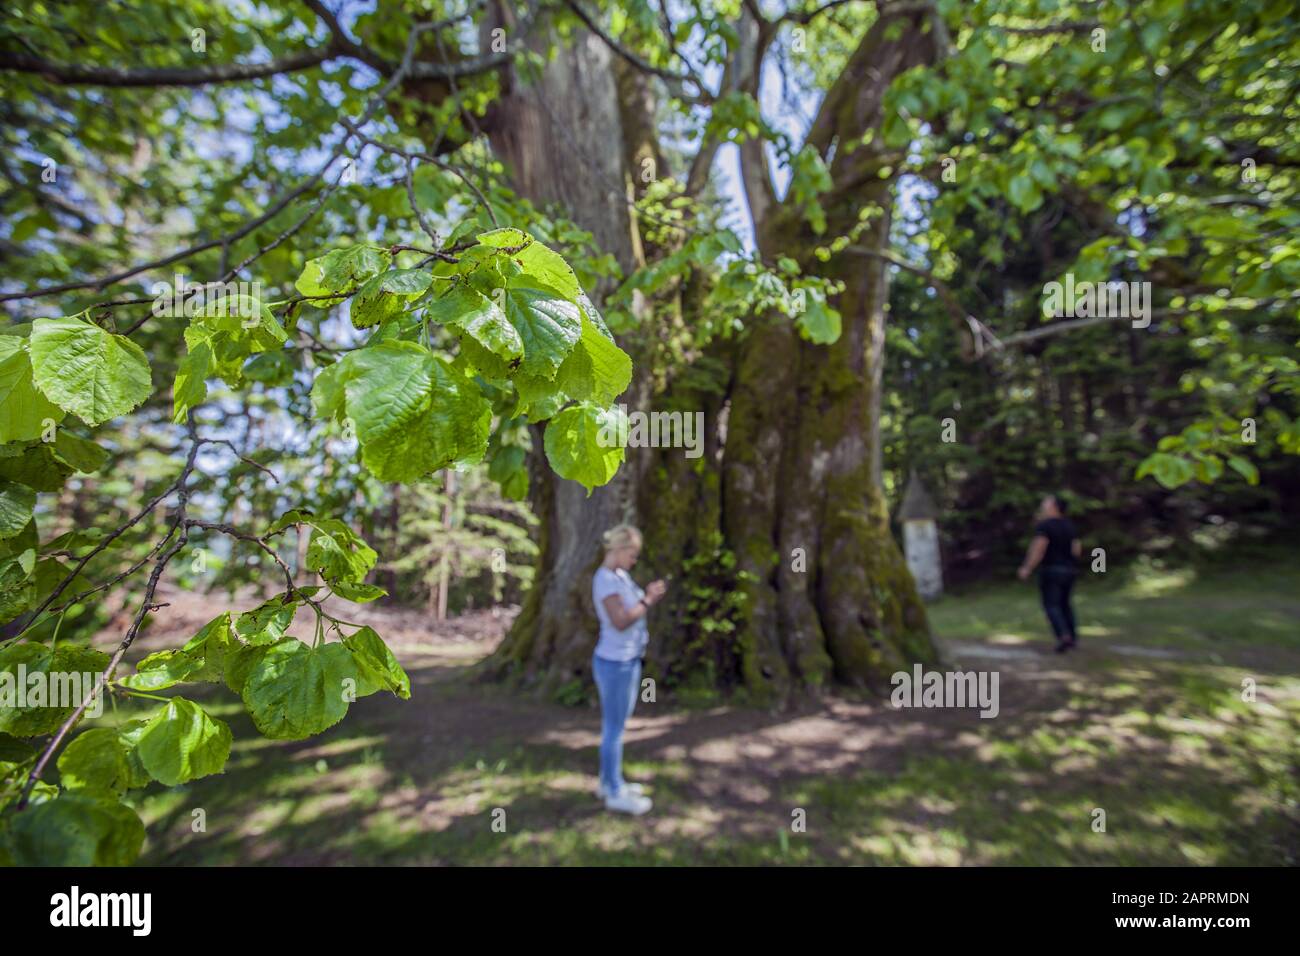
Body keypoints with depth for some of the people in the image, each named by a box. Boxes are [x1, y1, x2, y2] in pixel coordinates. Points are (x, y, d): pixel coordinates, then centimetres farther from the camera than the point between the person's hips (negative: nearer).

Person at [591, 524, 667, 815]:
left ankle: (610, 782, 33)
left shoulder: (621, 575, 8)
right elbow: (620, 622, -25)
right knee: (614, 728, 4)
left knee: (617, 725, 19)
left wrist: (649, 596, -2)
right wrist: (648, 599, -18)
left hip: (629, 660, 9)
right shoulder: (605, 579, -20)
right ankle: (615, 793, 18)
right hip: (615, 664, -9)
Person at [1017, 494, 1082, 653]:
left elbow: (1039, 549, -20)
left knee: (1051, 605, -4)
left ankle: (1064, 635, -17)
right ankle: (1073, 636, 21)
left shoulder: (1044, 525, -13)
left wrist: (1027, 568, -16)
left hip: (1050, 570, -7)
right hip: (1068, 569, 7)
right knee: (1064, 603, 19)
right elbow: (1077, 550, 11)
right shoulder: (1069, 525, 10)